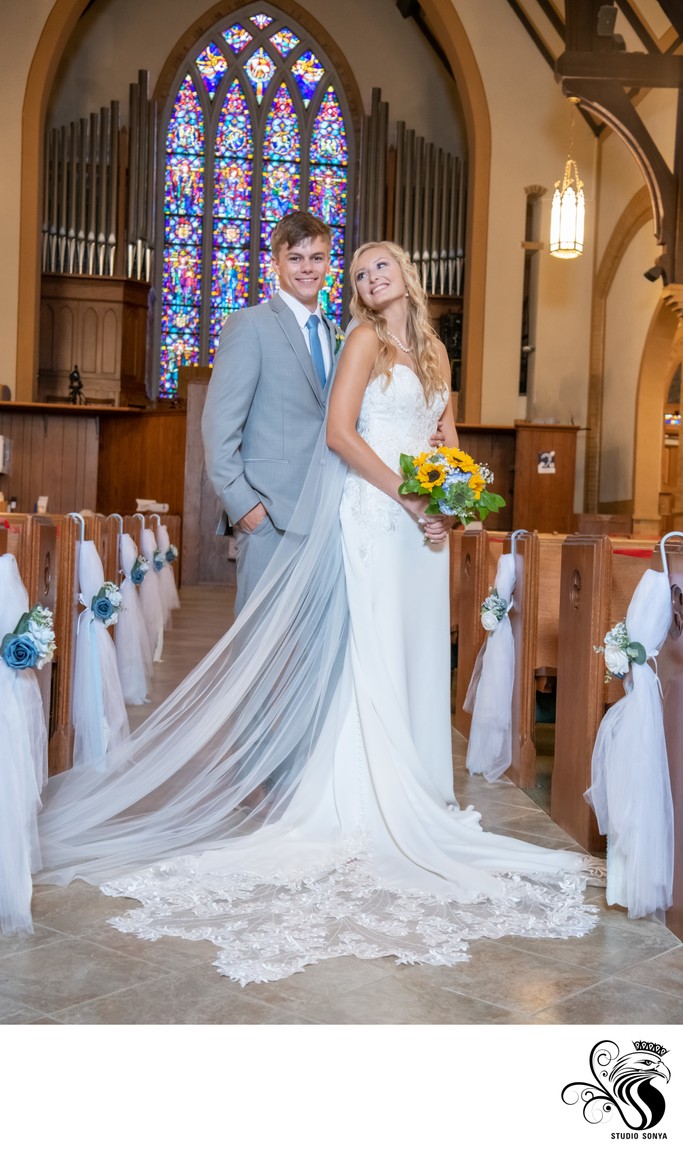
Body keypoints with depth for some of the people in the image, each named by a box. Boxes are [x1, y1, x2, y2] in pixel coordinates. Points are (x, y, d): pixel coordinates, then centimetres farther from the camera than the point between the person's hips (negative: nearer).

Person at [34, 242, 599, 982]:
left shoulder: (432, 352, 19)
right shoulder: (366, 339, -1)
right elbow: (340, 432, -12)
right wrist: (409, 498, -15)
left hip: (423, 521, 7)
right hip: (371, 514, -7)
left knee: (419, 653, 8)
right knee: (370, 652, -5)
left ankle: (416, 791, 18)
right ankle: (367, 803, 2)